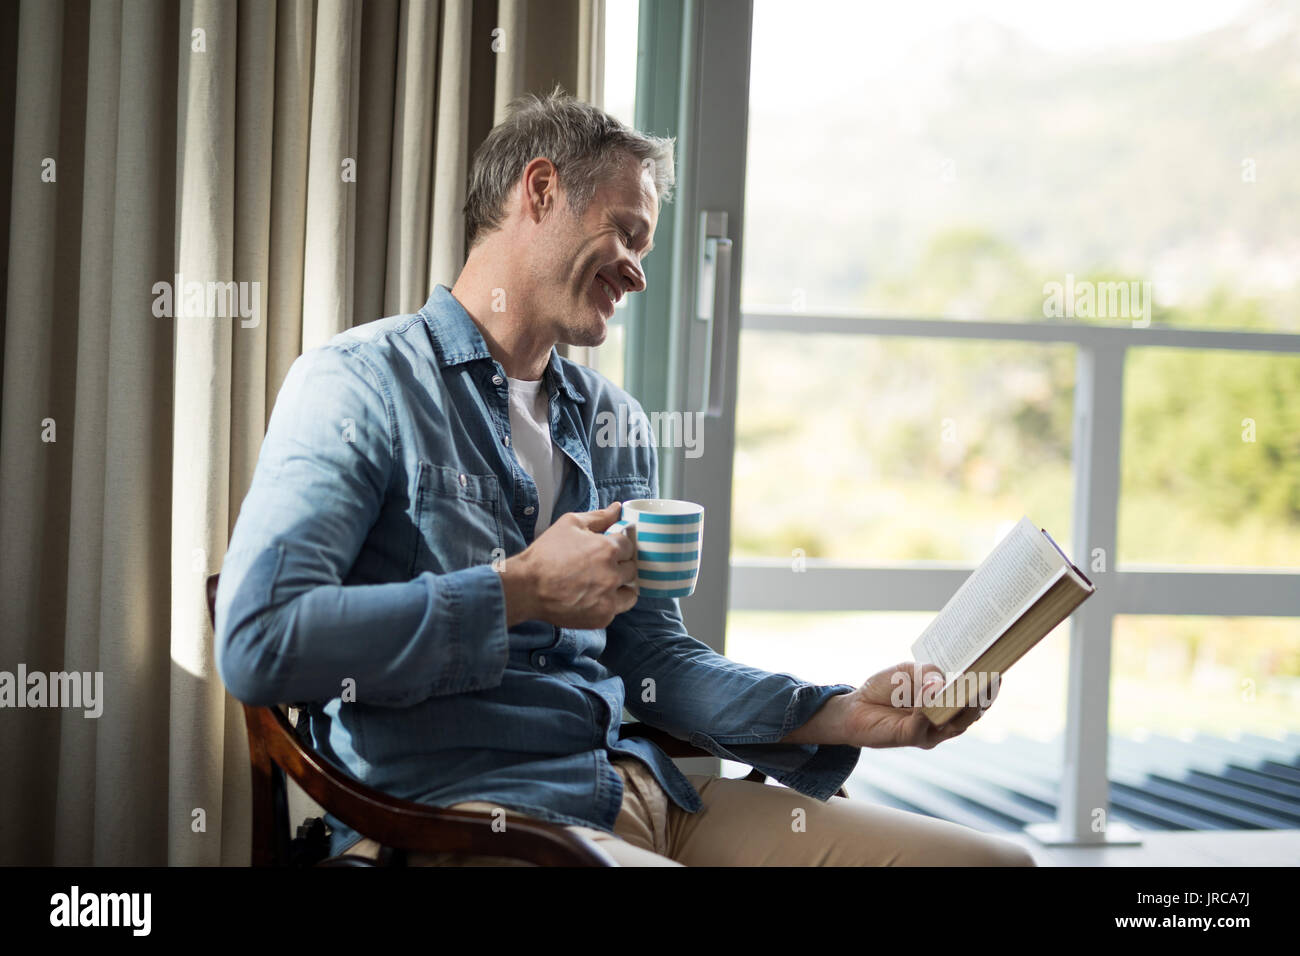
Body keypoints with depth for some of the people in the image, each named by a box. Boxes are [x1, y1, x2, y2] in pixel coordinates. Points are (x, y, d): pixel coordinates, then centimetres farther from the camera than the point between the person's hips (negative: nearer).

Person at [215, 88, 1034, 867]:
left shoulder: (613, 420, 19)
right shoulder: (362, 383, -4)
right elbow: (257, 644, -16)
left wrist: (842, 716, 2)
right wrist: (520, 593, -13)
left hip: (641, 789, 7)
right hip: (460, 808, -7)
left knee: (991, 857, -5)